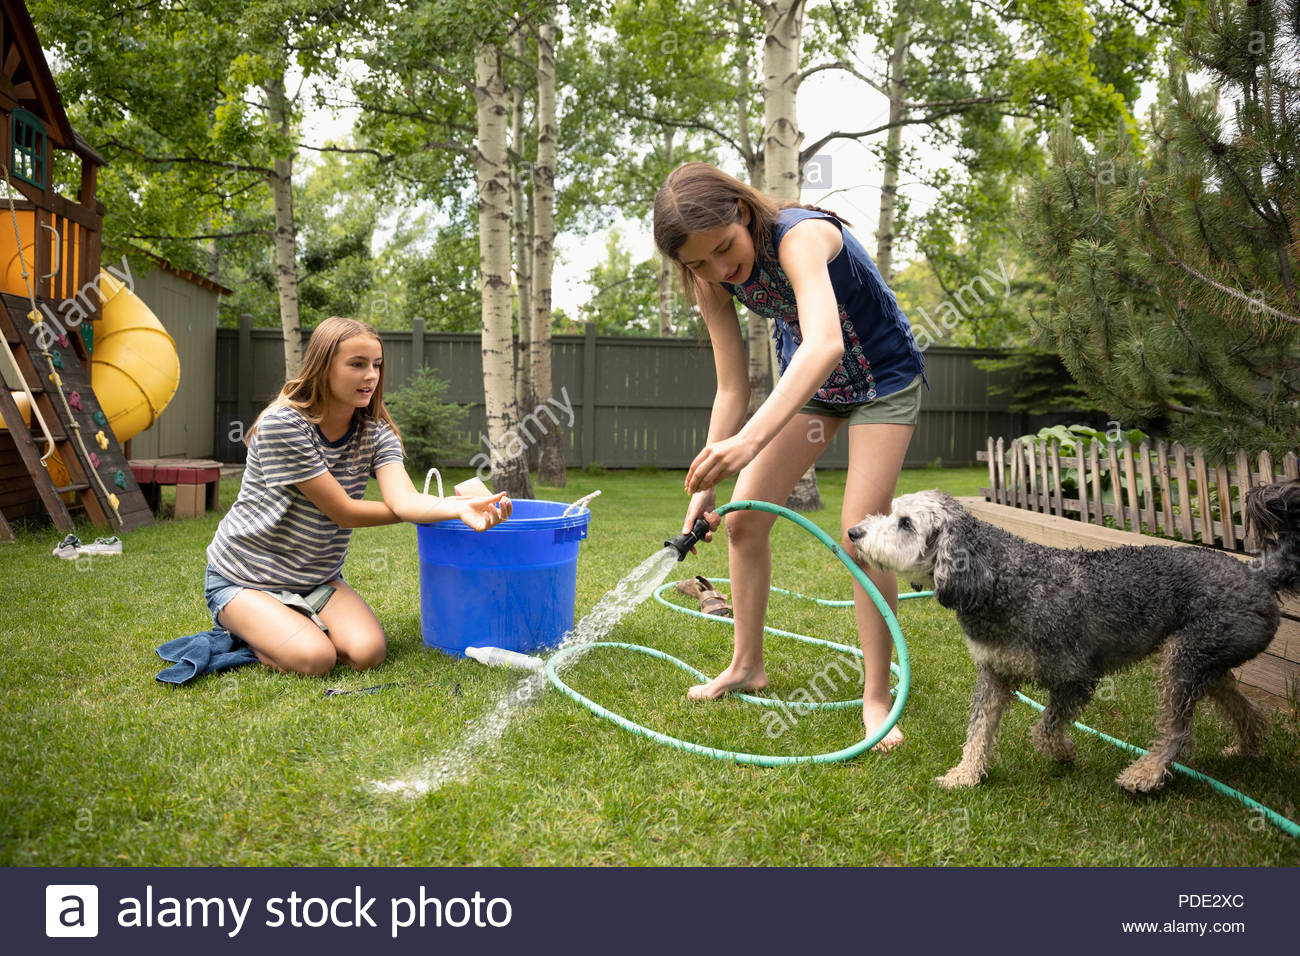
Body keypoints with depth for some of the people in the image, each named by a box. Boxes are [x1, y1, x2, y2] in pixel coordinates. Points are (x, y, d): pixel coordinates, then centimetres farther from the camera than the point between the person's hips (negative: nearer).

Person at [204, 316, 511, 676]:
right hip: (246, 578, -5)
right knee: (314, 659, -26)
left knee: (368, 653, -19)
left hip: (317, 578, 5)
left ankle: (293, 623, 11)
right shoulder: (282, 424, -23)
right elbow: (342, 511, -22)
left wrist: (459, 508, -47)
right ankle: (244, 630, 6)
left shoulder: (376, 433, -5)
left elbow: (402, 499, -25)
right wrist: (437, 508, -16)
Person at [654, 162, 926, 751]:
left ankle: (877, 697, -1)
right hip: (805, 379, 6)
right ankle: (747, 665, 19)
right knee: (743, 519, 0)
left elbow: (825, 344, -55)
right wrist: (705, 484, -24)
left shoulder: (799, 236, -37)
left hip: (881, 378, -6)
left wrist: (752, 439, -68)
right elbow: (732, 388, -14)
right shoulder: (711, 280, -17)